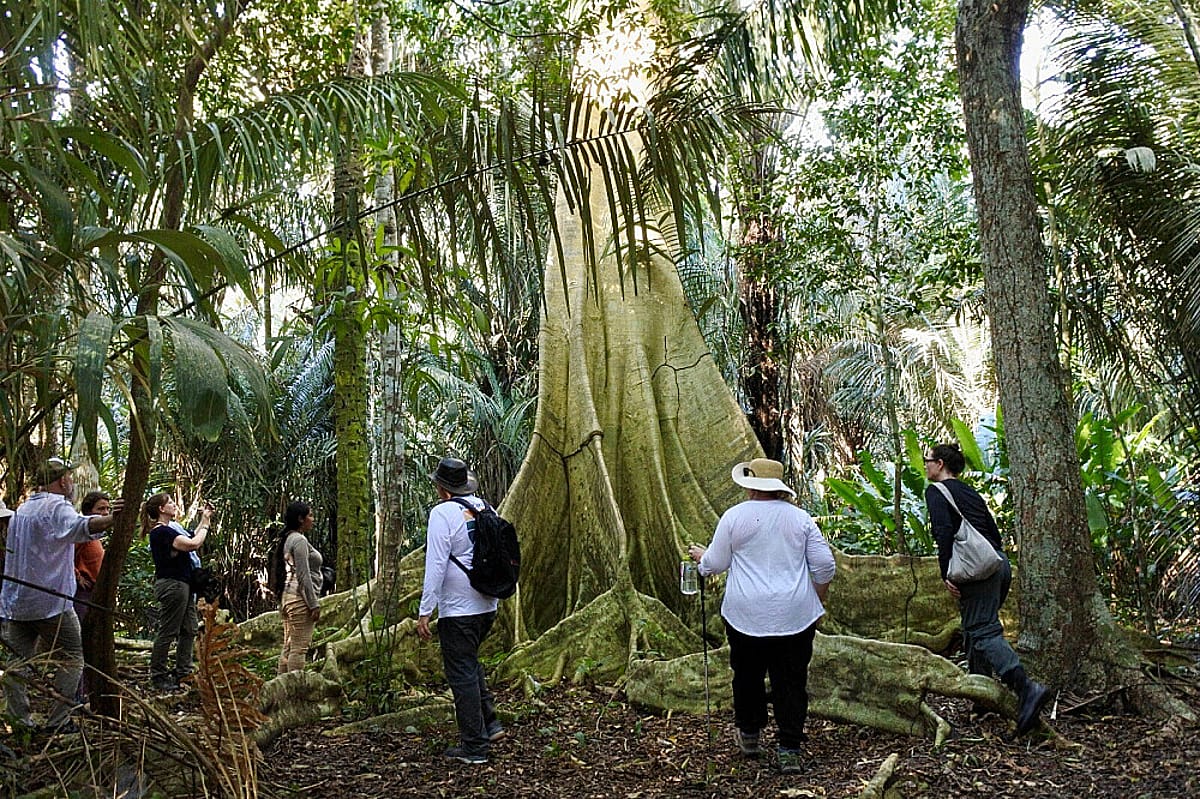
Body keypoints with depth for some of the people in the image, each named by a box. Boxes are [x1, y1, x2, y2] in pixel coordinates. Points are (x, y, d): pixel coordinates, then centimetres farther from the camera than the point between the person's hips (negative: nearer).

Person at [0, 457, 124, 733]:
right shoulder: (57, 507, -11)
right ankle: (58, 721, 0)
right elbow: (80, 527, -36)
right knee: (71, 658, 3)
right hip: (50, 601, -8)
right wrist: (110, 519, -51)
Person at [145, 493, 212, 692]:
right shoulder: (161, 532, -16)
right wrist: (205, 524, -11)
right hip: (171, 584, -10)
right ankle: (158, 676, 8)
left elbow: (192, 539, 21)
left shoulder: (169, 529, 15)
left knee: (189, 629, 12)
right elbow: (194, 544, -25)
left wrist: (204, 521, 13)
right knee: (167, 631, -2)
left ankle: (183, 672, 19)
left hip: (182, 584, 10)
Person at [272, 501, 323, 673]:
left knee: (289, 646, 11)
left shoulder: (288, 539, 16)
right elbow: (304, 575, -18)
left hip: (288, 596, 10)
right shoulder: (299, 540, -13)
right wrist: (313, 604, -17)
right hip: (300, 599, -10)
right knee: (299, 648, -8)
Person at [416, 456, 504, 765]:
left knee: (462, 674, 3)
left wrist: (425, 611, -13)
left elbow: (436, 565, -17)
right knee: (470, 662, 24)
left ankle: (474, 747, 9)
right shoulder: (485, 508, 7)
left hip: (457, 609, -7)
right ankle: (490, 723, 20)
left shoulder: (442, 513, -13)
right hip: (488, 605, 7)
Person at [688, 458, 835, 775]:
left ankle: (749, 734, 31)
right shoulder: (799, 517, 2)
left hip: (746, 614, -1)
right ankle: (790, 750, 8)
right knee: (791, 681, 7)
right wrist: (817, 601, 17)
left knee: (747, 675, 17)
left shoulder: (734, 516, -4)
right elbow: (825, 565, 3)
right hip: (795, 615, 1)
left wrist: (701, 556, 24)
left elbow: (715, 564, 3)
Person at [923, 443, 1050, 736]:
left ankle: (1026, 688, -28)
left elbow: (944, 531, -14)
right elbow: (994, 532, 21)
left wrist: (946, 574, -15)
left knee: (984, 632, -12)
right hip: (1001, 562, 9)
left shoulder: (936, 491, -1)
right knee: (974, 629, 16)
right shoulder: (970, 492, 24)